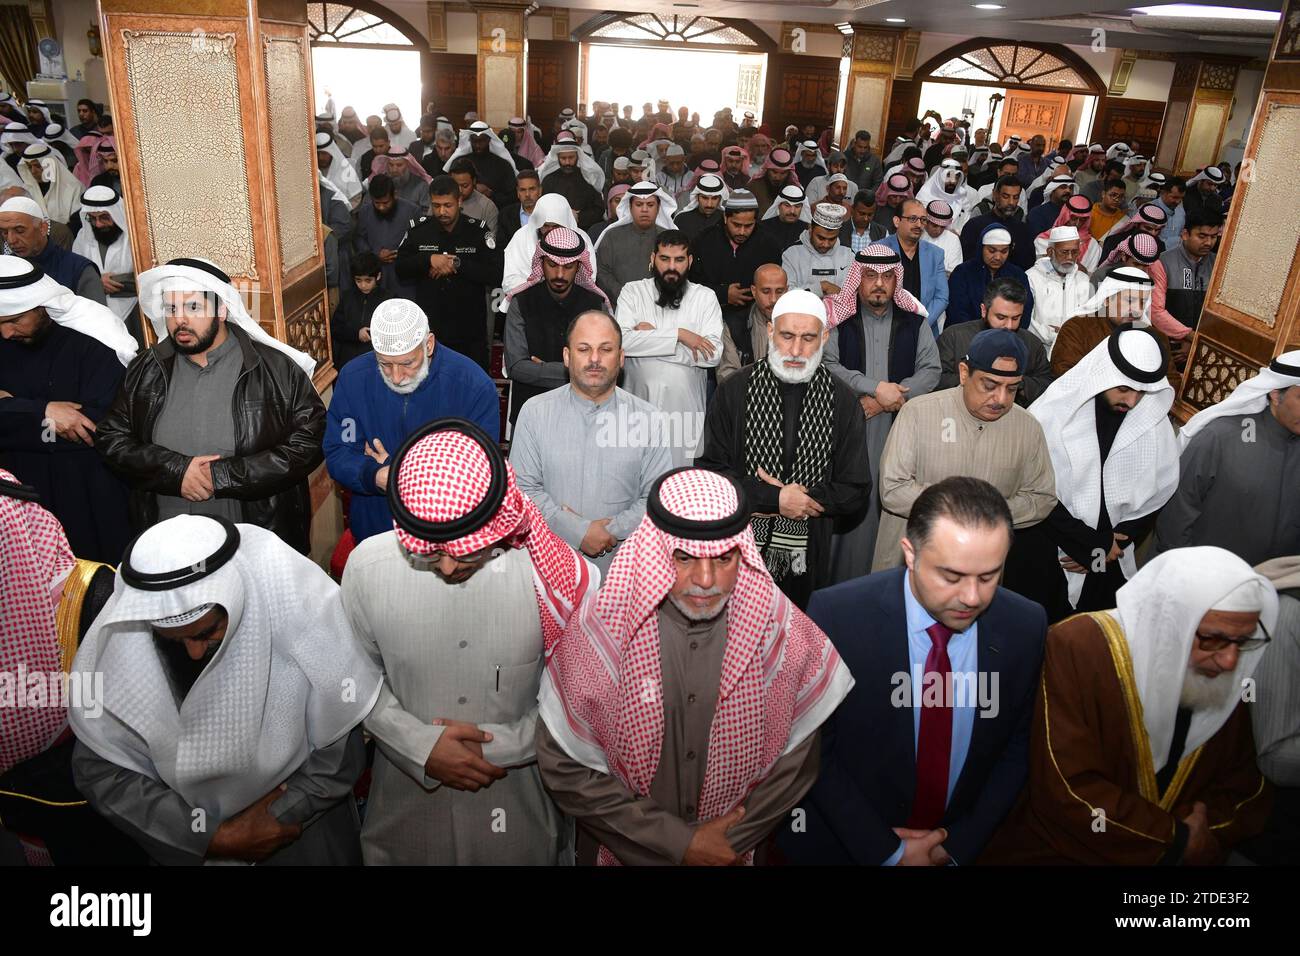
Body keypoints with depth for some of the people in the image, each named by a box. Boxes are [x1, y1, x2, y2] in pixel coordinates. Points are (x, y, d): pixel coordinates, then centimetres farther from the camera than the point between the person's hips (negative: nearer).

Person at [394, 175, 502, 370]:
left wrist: (457, 264, -19)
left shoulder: (478, 230, -5)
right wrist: (428, 260, -15)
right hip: (429, 328, 2)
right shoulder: (419, 228, 2)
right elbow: (399, 267, 2)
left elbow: (495, 275, -12)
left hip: (470, 330, -1)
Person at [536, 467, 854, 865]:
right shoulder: (599, 628, -23)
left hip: (736, 849, 1)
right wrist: (679, 843, -16)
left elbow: (798, 757, -7)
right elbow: (566, 765, -17)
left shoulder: (781, 628, -18)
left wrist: (732, 839, -10)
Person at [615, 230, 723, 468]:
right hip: (640, 402, 0)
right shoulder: (632, 291, 4)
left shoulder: (705, 297, 4)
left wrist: (651, 337, -9)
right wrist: (678, 335, -15)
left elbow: (713, 354, -9)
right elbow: (621, 340, -13)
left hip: (686, 405, 0)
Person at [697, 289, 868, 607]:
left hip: (806, 559, 1)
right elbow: (709, 471, -8)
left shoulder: (842, 400, -1)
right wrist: (776, 498, -17)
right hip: (738, 551, -1)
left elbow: (854, 491, -2)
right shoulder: (734, 390, -4)